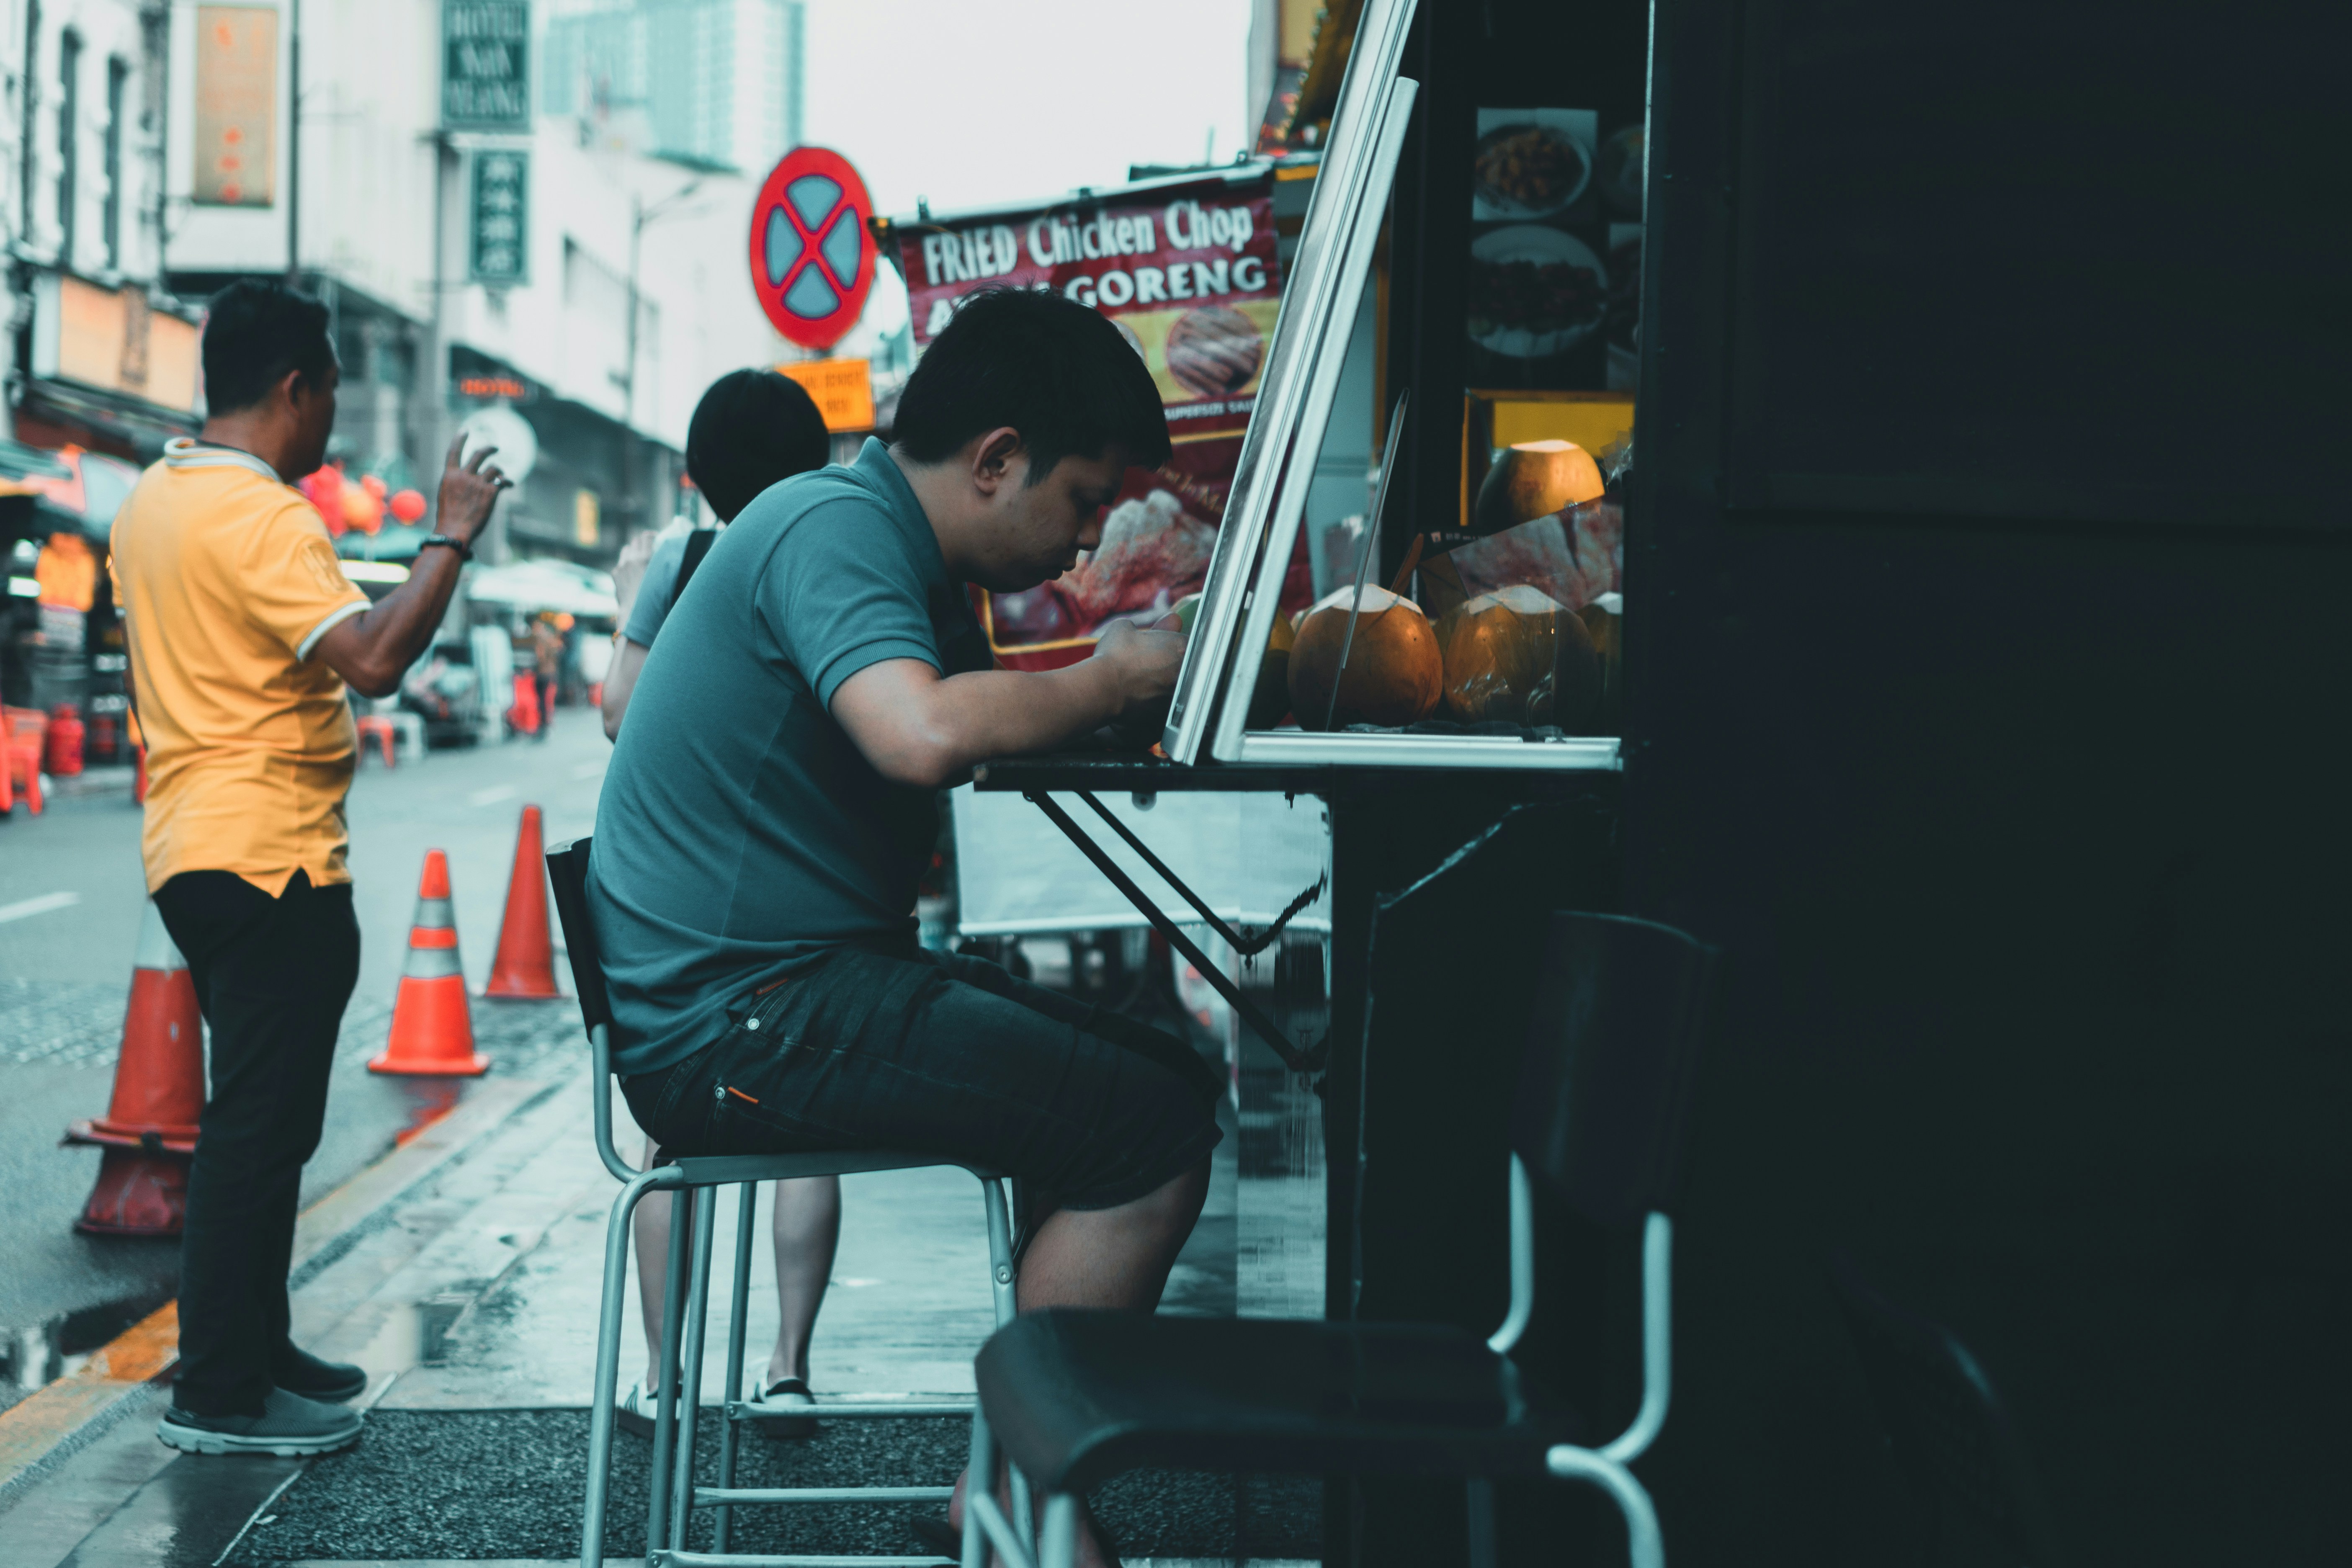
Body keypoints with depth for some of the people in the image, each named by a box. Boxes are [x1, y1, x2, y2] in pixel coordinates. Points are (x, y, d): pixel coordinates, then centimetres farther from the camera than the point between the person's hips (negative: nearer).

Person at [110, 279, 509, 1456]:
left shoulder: (152, 500, 13)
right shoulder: (260, 517, -18)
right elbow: (372, 659, -29)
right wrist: (451, 539, -20)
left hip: (196, 850, 10)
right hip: (269, 859, -10)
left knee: (257, 1116, 18)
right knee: (260, 1125, -5)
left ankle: (251, 1348, 26)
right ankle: (219, 1393, -2)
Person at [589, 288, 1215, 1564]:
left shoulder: (907, 557, 18)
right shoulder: (834, 527, -16)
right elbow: (921, 734, -34)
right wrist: (1113, 680, -19)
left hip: (801, 983, 11)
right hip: (735, 1017, -11)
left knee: (1155, 1071, 13)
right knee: (1154, 1131, -16)